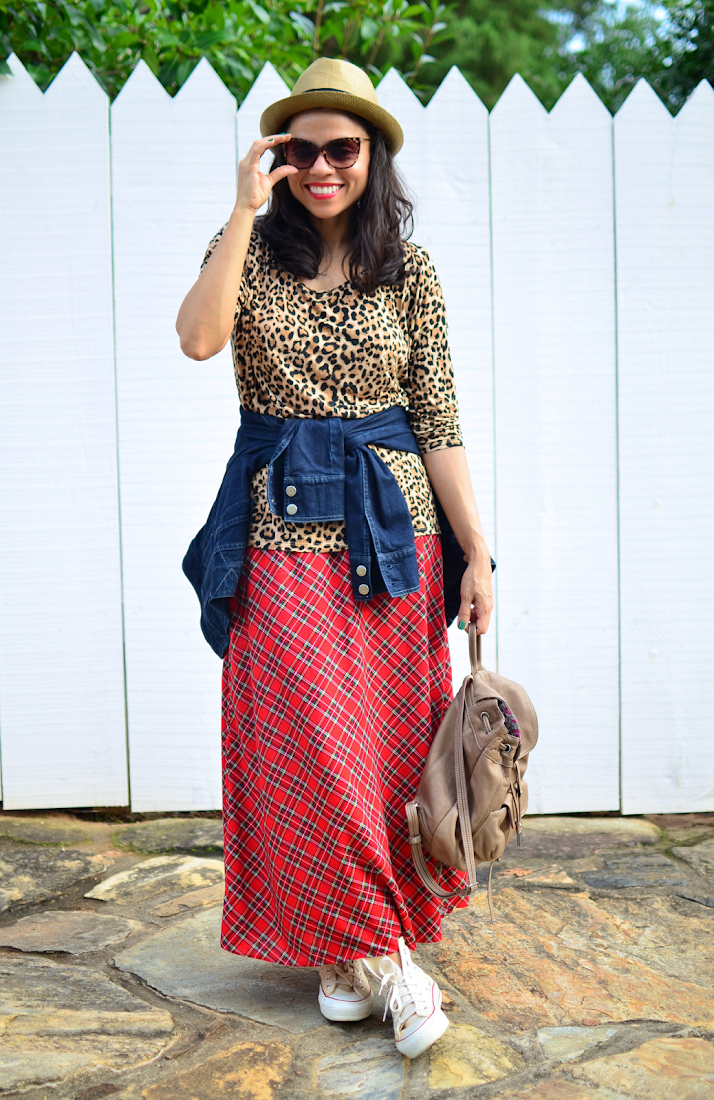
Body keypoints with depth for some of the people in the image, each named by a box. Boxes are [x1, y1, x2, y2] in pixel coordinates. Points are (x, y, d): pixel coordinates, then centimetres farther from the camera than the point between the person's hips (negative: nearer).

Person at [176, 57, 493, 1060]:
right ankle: (381, 954, 10)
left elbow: (440, 422, 2)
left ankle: (357, 946, 22)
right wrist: (247, 206, -15)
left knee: (388, 742, 5)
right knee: (308, 745, -3)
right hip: (285, 531, 0)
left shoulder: (407, 270, 5)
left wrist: (476, 553, -3)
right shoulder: (254, 253, 5)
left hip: (393, 527, 1)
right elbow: (199, 338, -17)